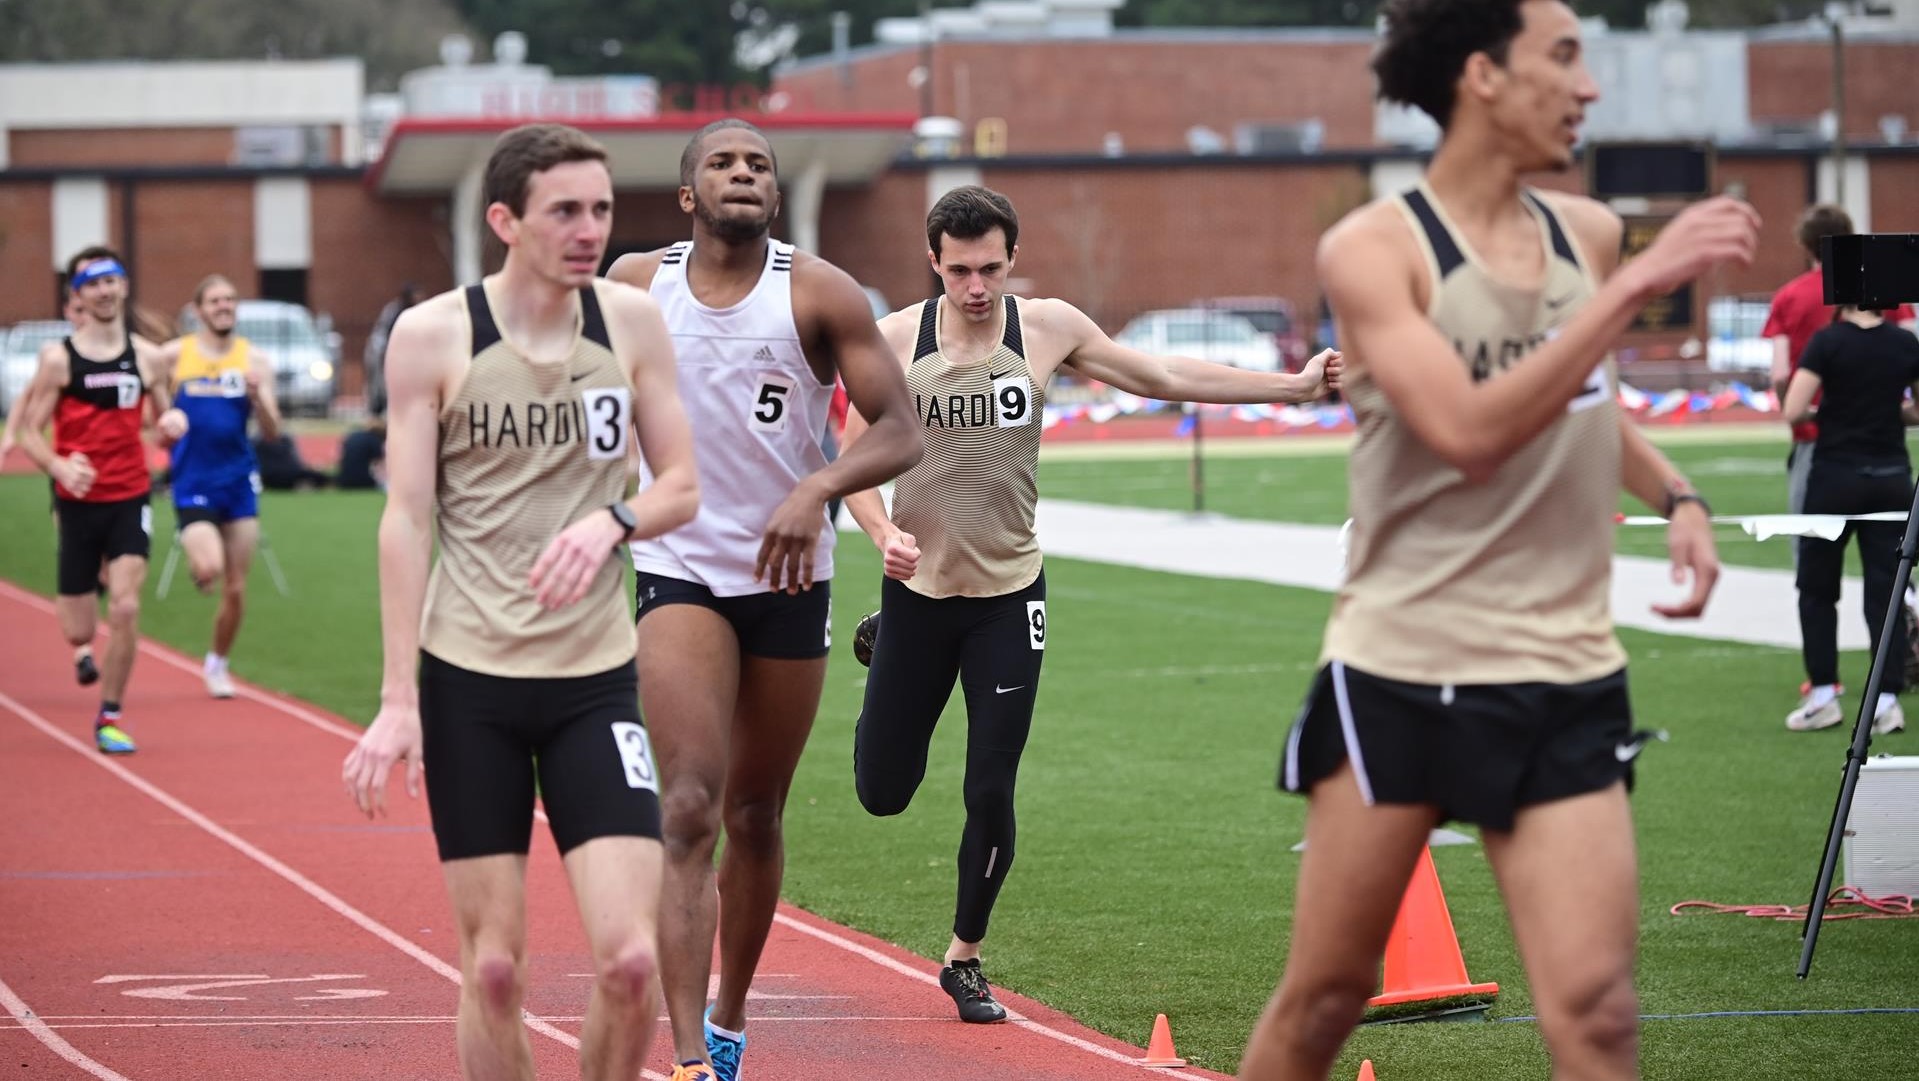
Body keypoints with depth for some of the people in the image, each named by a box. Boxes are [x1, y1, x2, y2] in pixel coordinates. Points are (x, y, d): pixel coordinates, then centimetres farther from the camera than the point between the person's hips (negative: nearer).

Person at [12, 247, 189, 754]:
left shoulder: (147, 357, 2)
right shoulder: (59, 358, -6)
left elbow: (164, 417, 13)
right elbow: (30, 431, -4)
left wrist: (173, 423, -11)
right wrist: (59, 467, -24)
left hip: (131, 498, 1)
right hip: (79, 501, -1)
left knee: (126, 607, -14)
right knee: (79, 630, 3)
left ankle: (110, 716, 1)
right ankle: (83, 650, 43)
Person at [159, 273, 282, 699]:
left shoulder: (254, 361, 2)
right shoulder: (173, 356, -2)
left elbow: (271, 432, -1)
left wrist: (257, 397, -18)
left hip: (239, 480, 2)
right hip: (193, 482, -2)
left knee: (235, 589, 5)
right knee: (209, 568, -24)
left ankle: (218, 663, 26)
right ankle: (195, 561, 13)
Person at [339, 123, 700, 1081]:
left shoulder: (632, 322, 2)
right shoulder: (433, 335, -5)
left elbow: (683, 487, 8)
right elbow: (406, 519, -4)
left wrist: (613, 520, -15)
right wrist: (397, 702, -9)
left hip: (596, 677, 2)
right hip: (467, 679, -1)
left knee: (629, 958, -10)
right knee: (493, 969, 1)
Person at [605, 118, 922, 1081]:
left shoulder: (819, 294, -6)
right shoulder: (635, 287, -1)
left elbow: (900, 433, -11)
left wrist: (817, 489, -27)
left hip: (790, 578, 1)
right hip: (677, 572, -1)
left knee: (755, 815, 13)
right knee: (690, 810, -16)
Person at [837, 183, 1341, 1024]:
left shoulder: (1048, 330, -5)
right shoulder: (895, 341, -8)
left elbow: (1166, 378, 8)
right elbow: (856, 457, 0)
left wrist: (1294, 386, 9)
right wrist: (883, 533, -20)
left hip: (1010, 594, 0)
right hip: (918, 589, 0)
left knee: (991, 796, -2)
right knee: (883, 792, 9)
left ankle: (964, 959, 19)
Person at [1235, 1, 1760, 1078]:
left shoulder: (1589, 234, 7)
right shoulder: (1373, 248, -10)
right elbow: (1470, 432, -25)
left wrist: (1675, 495, 8)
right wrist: (1638, 283, -26)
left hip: (1567, 684, 3)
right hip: (1396, 674, -3)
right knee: (1327, 992, 7)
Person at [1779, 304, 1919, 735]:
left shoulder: (1828, 342, -10)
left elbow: (1793, 412, -15)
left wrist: (1821, 410, 6)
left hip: (1836, 476, -3)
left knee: (1817, 588, 11)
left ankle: (1823, 694, 8)